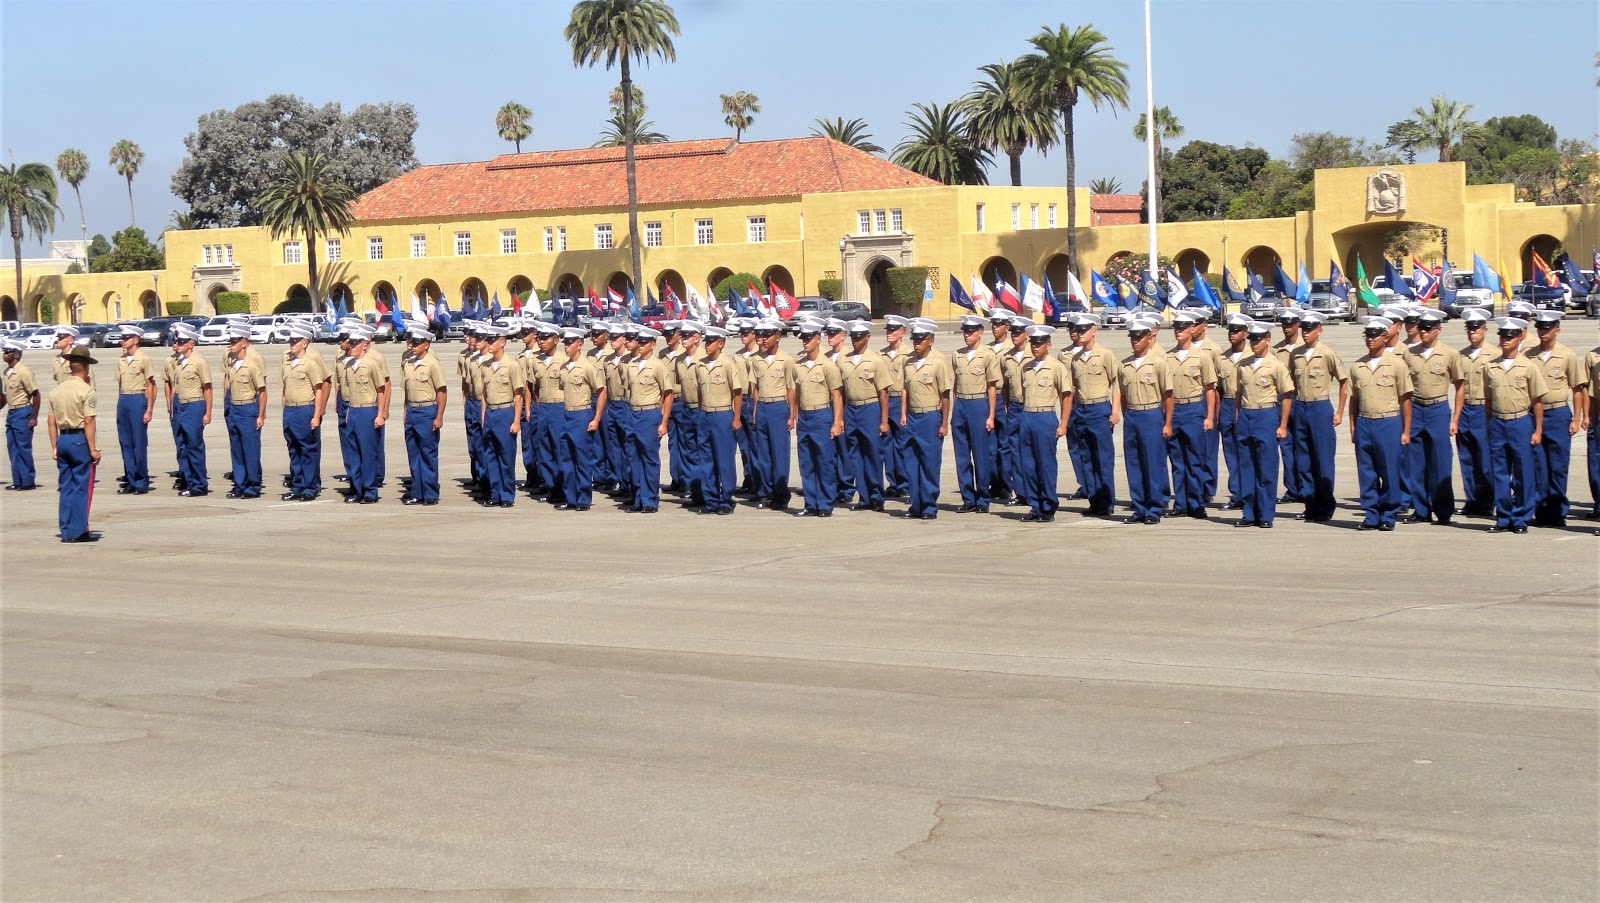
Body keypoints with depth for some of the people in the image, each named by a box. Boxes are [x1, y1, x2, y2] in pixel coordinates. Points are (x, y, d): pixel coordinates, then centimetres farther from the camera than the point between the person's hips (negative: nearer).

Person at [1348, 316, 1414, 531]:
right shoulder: (1358, 366, 9)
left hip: (1389, 423, -3)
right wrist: (1353, 428, 8)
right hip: (1364, 423, 3)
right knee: (1366, 473, 4)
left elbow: (1405, 400, 0)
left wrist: (1406, 431, -3)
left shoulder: (1396, 364, -1)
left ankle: (1388, 517, 9)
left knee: (1390, 473, 0)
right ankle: (1371, 515, 12)